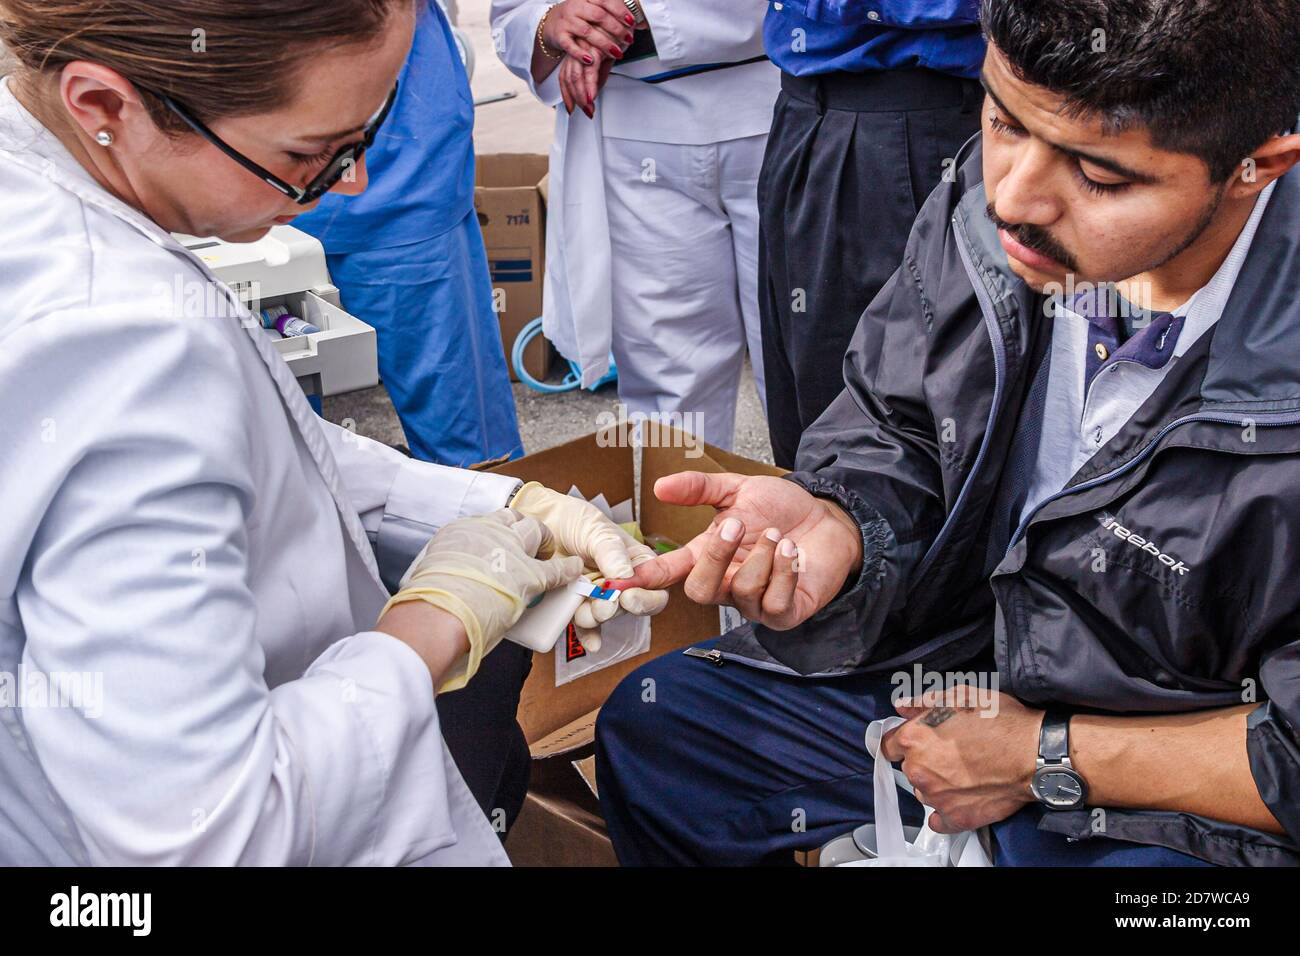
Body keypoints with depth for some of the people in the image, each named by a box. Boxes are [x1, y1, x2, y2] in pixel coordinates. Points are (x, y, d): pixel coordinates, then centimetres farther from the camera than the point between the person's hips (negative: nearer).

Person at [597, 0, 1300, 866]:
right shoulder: (980, 211, -15)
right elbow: (888, 444, 0)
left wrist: (1044, 756, -15)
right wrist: (836, 526, -23)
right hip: (959, 664, 5)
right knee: (647, 726, 5)